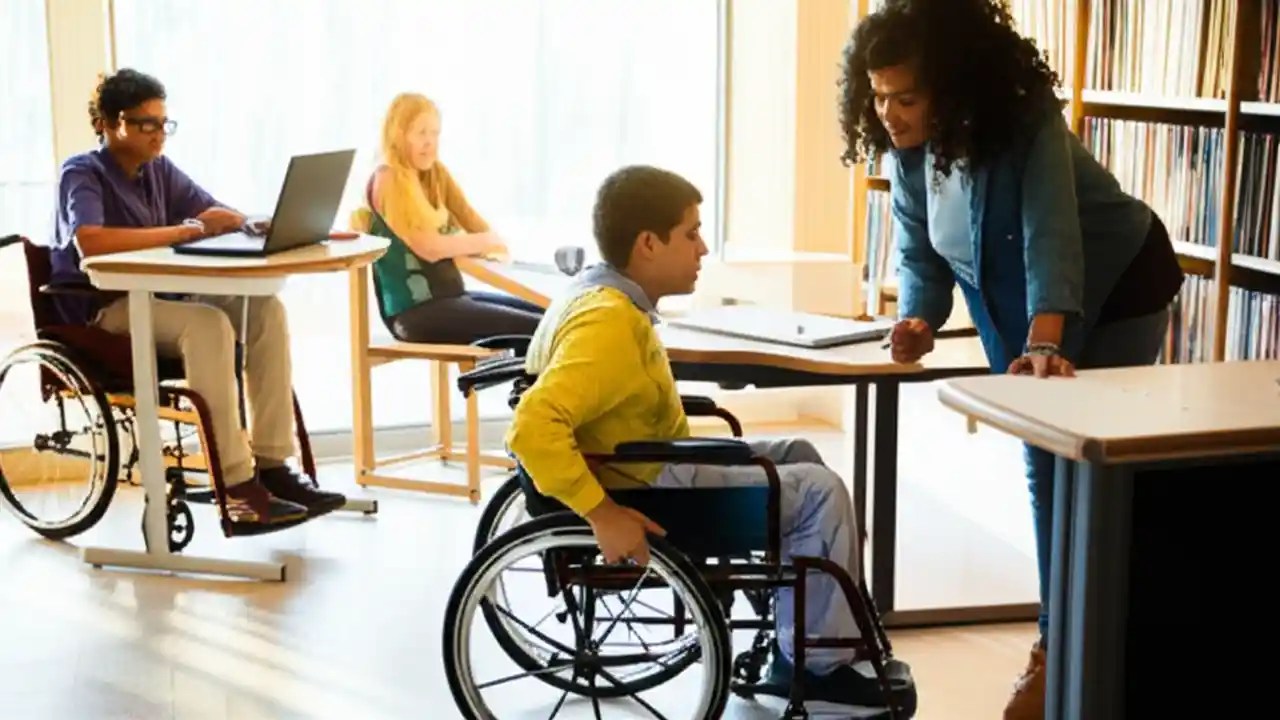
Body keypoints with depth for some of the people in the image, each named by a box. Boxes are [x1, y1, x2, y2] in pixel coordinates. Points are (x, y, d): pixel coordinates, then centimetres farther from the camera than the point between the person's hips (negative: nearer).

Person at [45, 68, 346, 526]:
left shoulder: (159, 169, 11)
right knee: (207, 324, -33)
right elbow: (90, 242, -30)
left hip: (159, 300, 7)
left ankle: (271, 464, -17)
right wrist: (187, 230, -29)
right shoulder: (81, 174, -10)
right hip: (103, 312, -7)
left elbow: (222, 217, 10)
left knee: (264, 308, -15)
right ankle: (237, 486, -33)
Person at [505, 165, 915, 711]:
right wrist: (602, 514, -31)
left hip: (652, 464, 11)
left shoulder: (597, 291, 4)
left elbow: (559, 391, 19)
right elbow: (532, 426, -36)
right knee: (818, 493, -9)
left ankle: (805, 636, 21)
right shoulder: (609, 321, -26)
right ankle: (817, 662, 4)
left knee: (797, 457, 18)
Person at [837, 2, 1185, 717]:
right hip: (1020, 312, 6)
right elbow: (920, 255, -7)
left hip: (1116, 291, -6)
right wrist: (920, 319, -28)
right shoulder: (909, 150, -14)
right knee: (1045, 465, 10)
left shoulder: (1028, 123, -32)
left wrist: (1042, 344, -57)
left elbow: (1050, 239, -43)